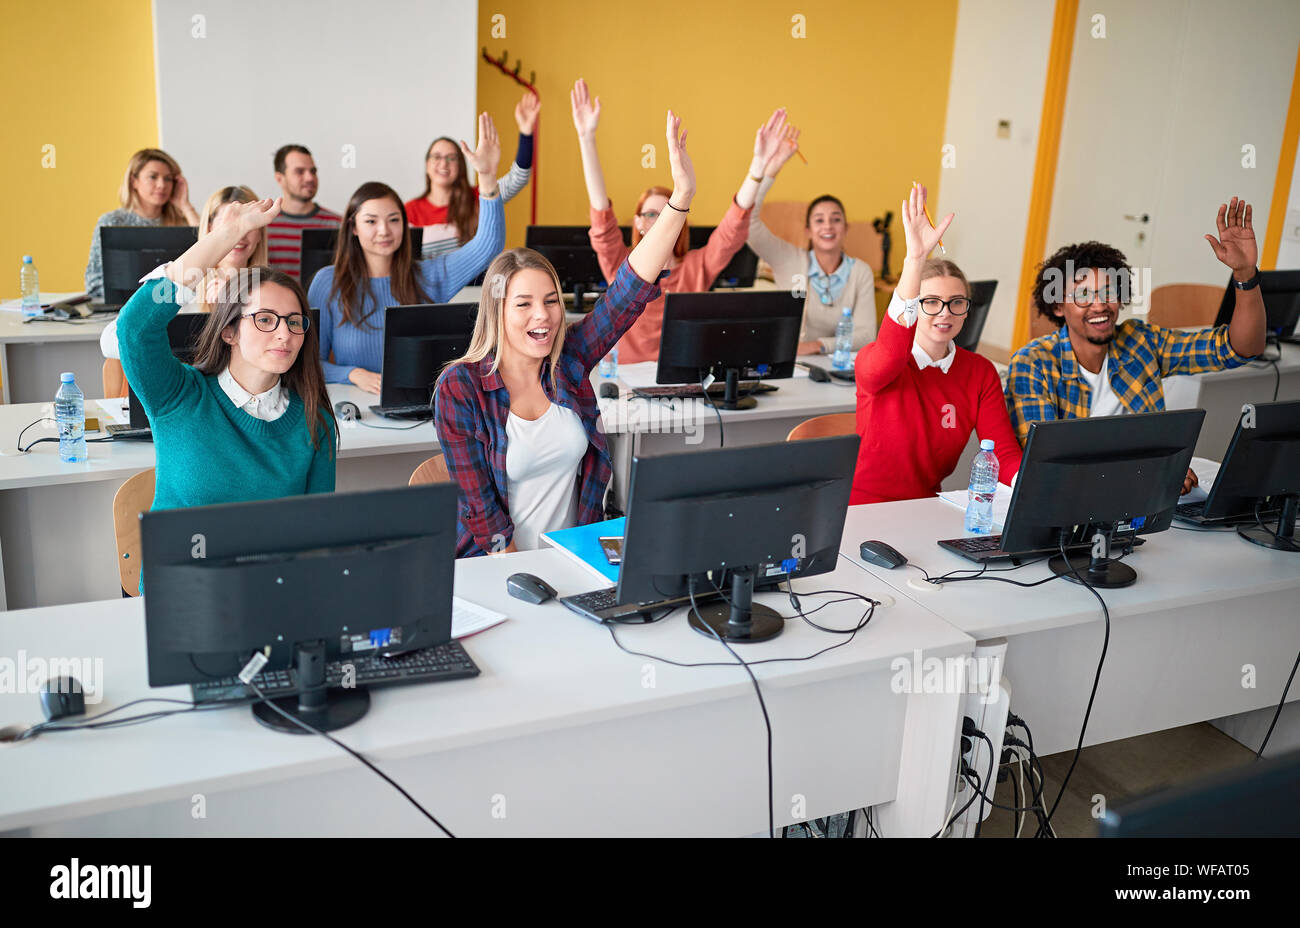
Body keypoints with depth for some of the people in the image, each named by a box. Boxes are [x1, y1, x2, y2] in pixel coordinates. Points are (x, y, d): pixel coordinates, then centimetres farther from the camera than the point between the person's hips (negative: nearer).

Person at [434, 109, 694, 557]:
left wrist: (681, 197, -18)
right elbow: (479, 505, -9)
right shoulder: (458, 388, -9)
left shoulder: (569, 360, 1)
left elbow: (629, 290, -9)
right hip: (496, 570, -3)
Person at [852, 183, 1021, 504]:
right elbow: (888, 358, -35)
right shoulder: (871, 361, -9)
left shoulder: (981, 373, 6)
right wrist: (915, 259, -42)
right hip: (864, 509, -4)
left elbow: (1005, 453, 0)